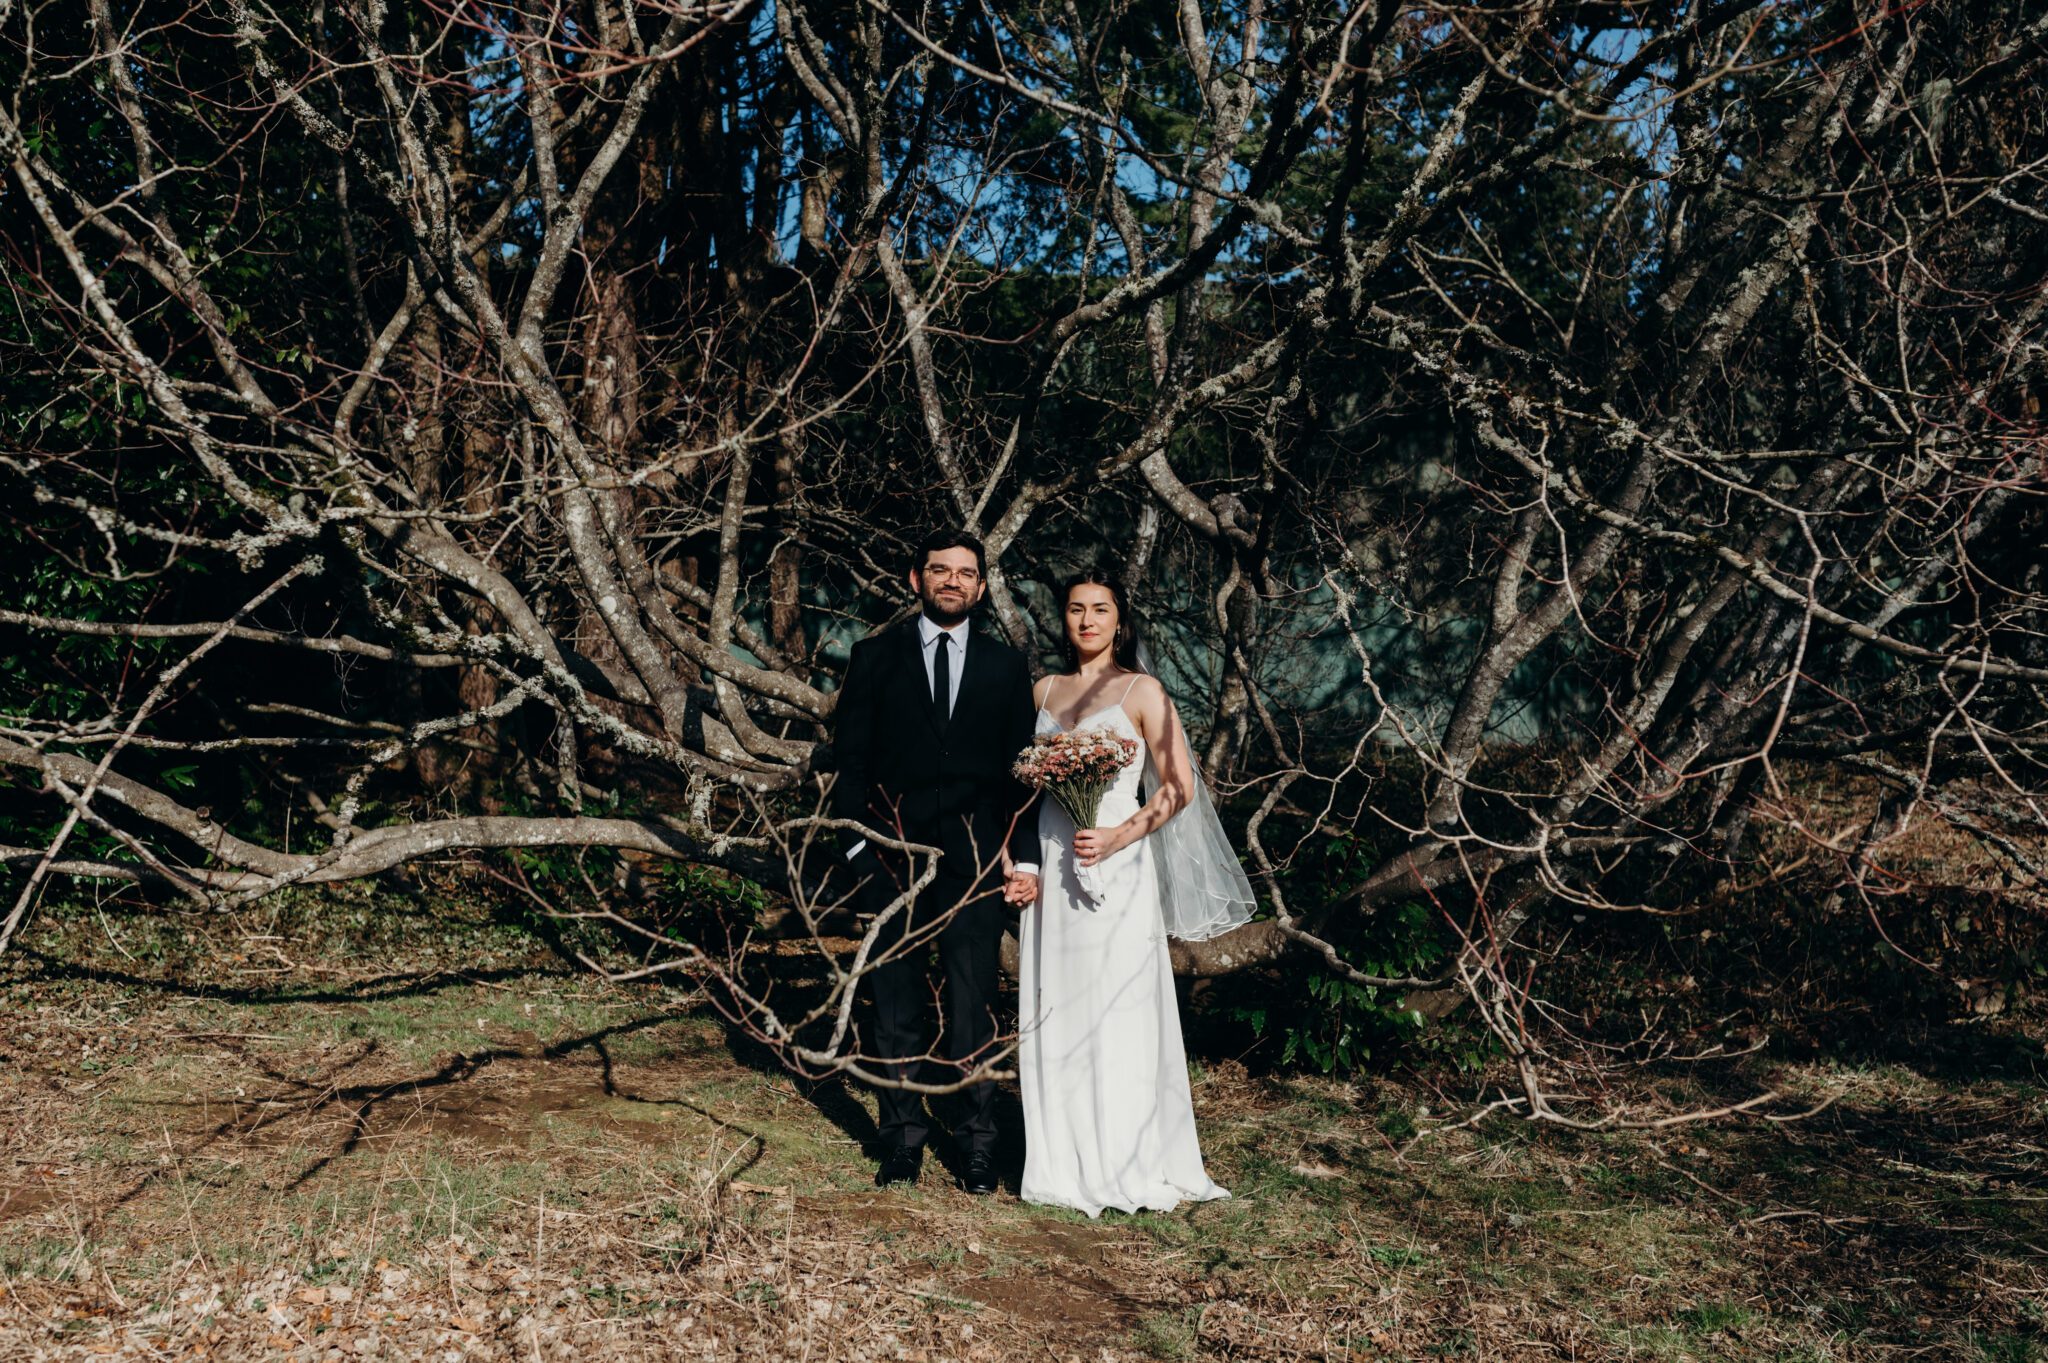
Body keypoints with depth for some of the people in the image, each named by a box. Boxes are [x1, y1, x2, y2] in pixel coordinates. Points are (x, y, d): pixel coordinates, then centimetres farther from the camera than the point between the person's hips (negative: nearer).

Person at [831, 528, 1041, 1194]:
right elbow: (850, 758, 4)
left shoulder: (1005, 666, 9)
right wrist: (858, 845, -5)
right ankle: (902, 1140, 16)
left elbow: (1021, 770, 8)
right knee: (896, 1005, 6)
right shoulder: (875, 657, 6)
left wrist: (1024, 858, -1)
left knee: (973, 1006, -1)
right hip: (892, 858, 0)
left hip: (975, 860, 0)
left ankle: (977, 1145, 9)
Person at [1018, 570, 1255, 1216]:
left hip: (1115, 866, -5)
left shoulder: (1141, 692, -2)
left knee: (1116, 1011, -3)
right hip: (1051, 867, 5)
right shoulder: (1045, 691, 12)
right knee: (1053, 1012, 6)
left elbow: (1178, 788, -6)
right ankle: (1064, 1162, 16)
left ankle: (1126, 1166, 7)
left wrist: (1117, 838, -17)